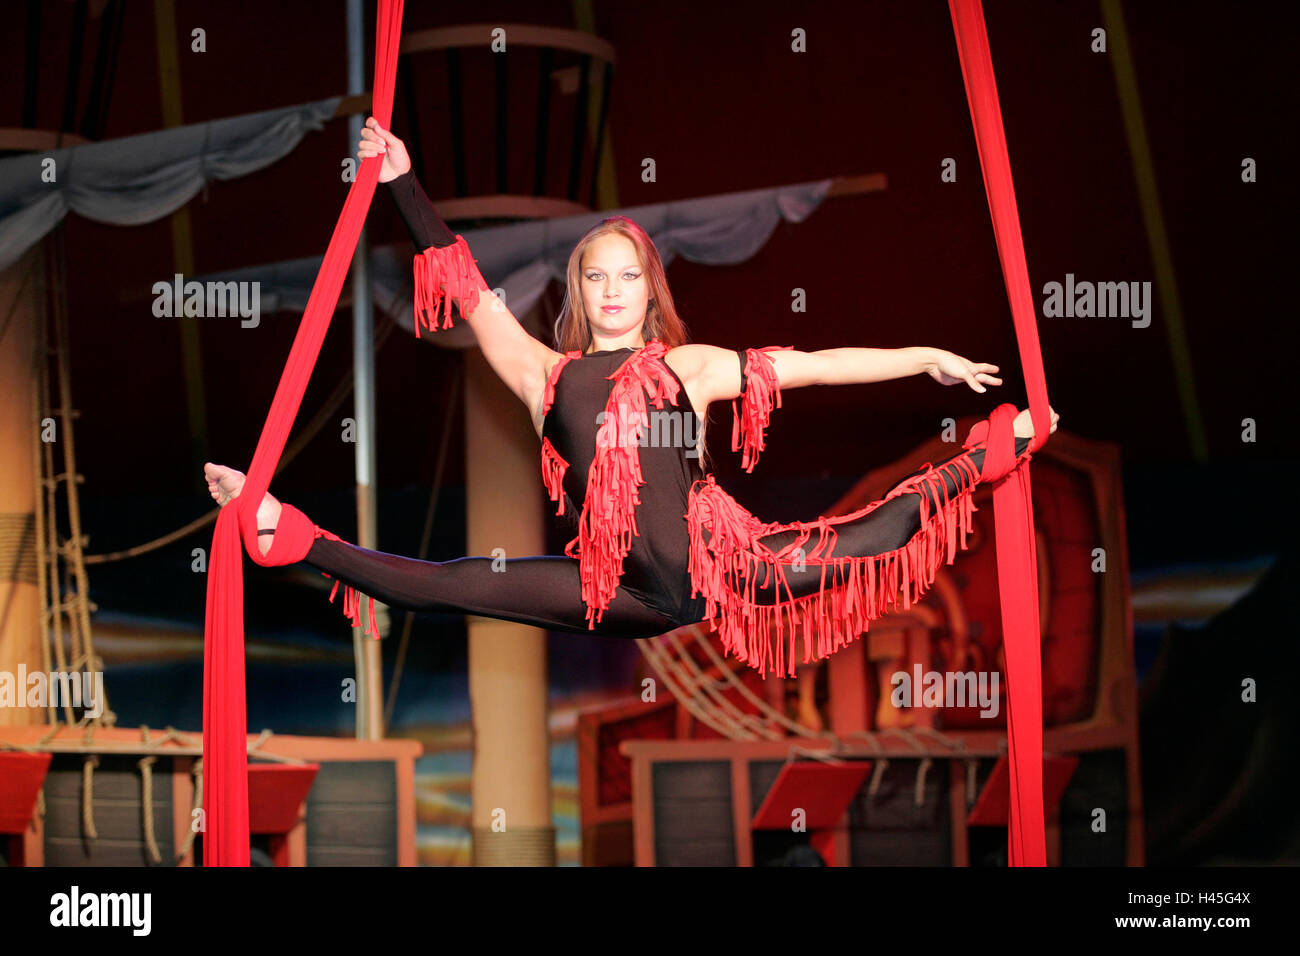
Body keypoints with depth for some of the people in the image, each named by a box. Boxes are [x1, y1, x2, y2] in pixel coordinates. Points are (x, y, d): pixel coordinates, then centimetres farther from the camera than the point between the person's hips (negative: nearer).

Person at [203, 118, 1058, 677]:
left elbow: (814, 364, 10)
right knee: (447, 585, -6)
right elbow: (475, 295, 16)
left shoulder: (693, 366, 12)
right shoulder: (547, 375, 15)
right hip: (619, 592, 1)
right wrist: (405, 185, 15)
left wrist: (926, 358, 6)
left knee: (873, 543, -12)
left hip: (713, 562, -1)